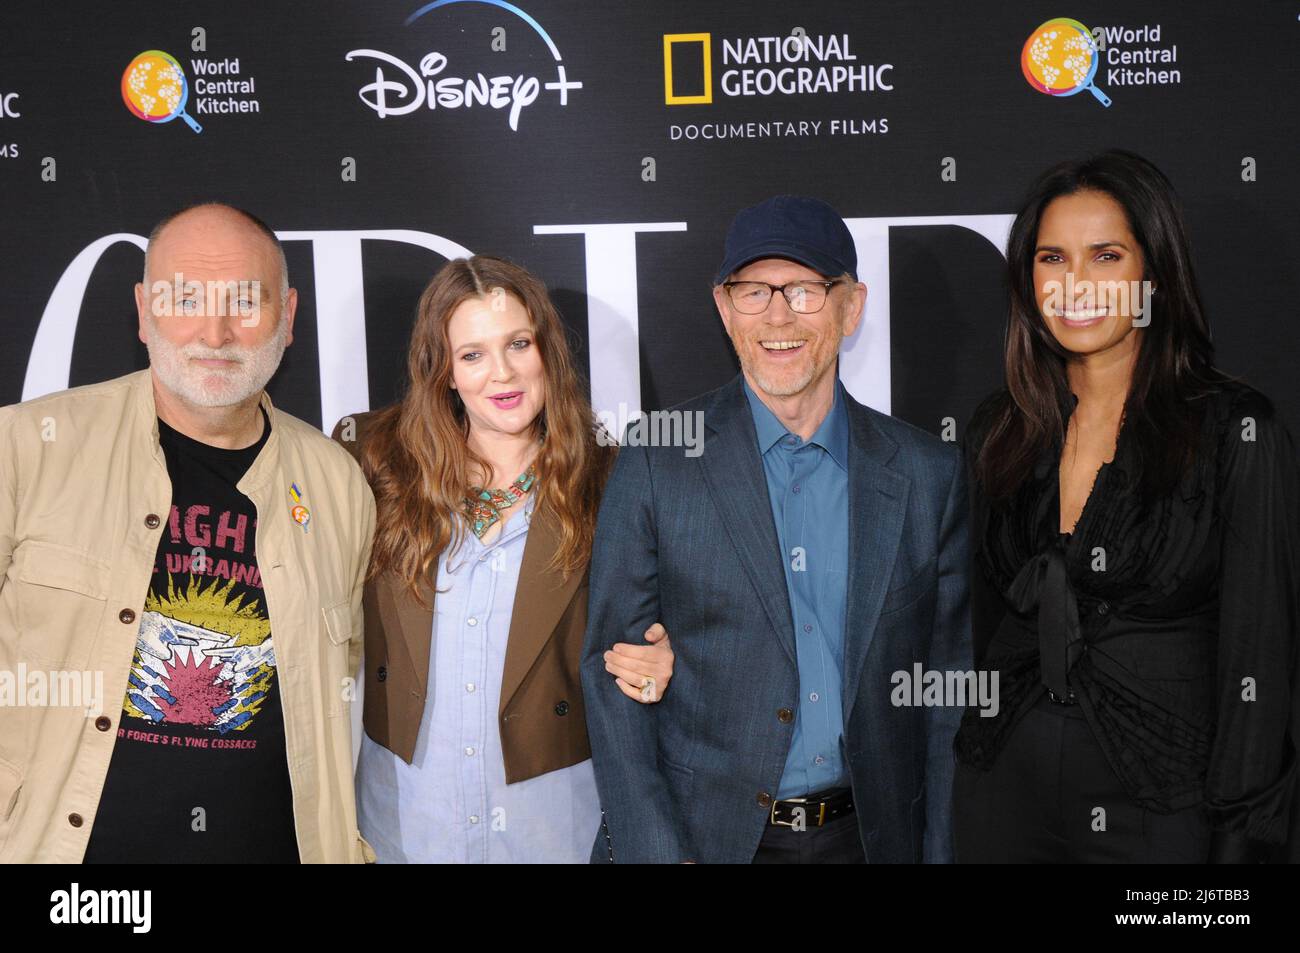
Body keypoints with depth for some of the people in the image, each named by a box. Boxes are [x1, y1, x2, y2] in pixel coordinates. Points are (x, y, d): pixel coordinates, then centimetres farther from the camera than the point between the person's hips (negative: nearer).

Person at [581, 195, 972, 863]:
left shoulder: (928, 474, 0)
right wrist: (656, 850, -12)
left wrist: (938, 849, -1)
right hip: (703, 833, -2)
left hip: (869, 833, 2)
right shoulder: (655, 462, -6)